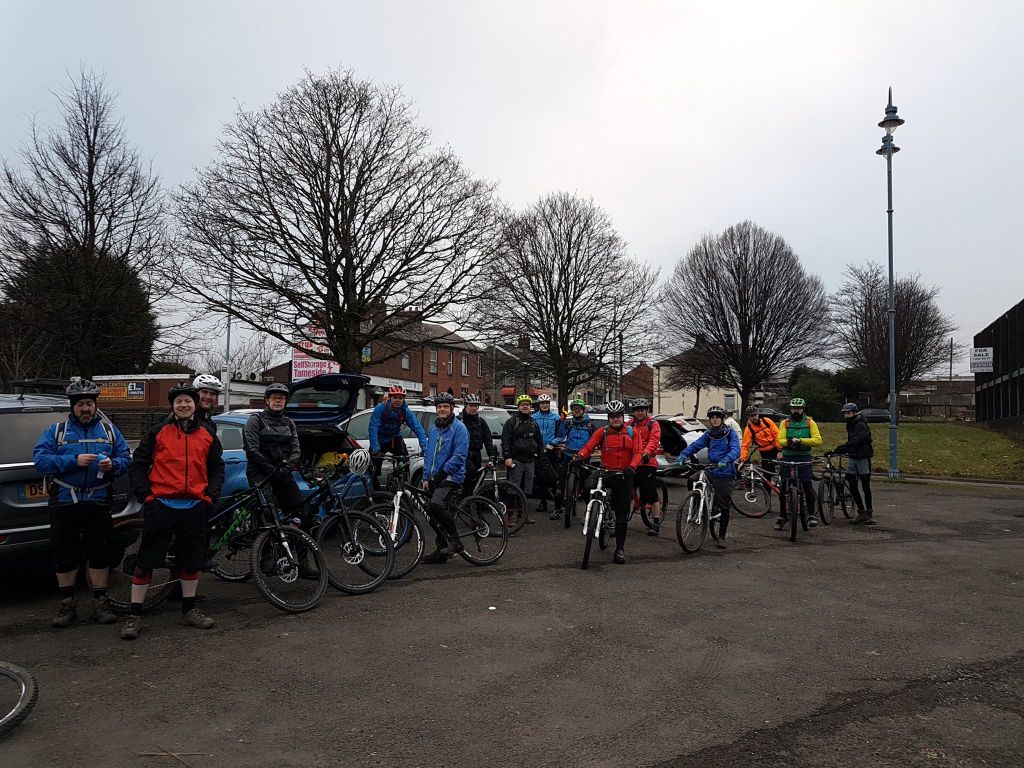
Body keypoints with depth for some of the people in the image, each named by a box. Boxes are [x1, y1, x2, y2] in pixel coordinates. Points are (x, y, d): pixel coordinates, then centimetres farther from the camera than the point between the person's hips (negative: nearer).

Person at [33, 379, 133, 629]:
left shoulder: (109, 430, 9)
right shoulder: (56, 430, 6)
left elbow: (126, 458, 4)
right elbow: (39, 459, -7)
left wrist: (112, 465, -18)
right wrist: (73, 461, -19)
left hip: (98, 502, 0)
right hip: (64, 503, 0)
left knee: (99, 553, 3)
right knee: (64, 554, 6)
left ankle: (100, 602, 15)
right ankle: (67, 604, 20)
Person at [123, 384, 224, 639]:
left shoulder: (207, 434, 9)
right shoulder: (158, 432, 1)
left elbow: (217, 467, 15)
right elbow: (137, 465, 3)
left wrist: (210, 496, 3)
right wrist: (145, 495, -6)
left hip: (194, 508, 3)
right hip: (162, 506, -3)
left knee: (191, 561, 11)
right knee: (146, 561, 0)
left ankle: (189, 610, 24)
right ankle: (135, 616, 10)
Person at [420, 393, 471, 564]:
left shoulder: (459, 428, -6)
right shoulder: (434, 429, 18)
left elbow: (459, 455, -15)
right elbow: (428, 454, 21)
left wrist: (441, 472, -18)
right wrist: (426, 477, 12)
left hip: (451, 477, -8)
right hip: (435, 479, 8)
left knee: (437, 505, -28)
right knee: (435, 517, 8)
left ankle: (455, 541, -16)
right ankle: (442, 551, 19)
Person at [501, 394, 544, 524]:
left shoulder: (533, 423, 17)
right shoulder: (511, 421, -2)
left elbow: (539, 441, 25)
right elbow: (505, 441, -9)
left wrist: (538, 454, 15)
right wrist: (507, 457, -17)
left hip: (530, 461, 6)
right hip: (516, 460, -6)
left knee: (527, 489, 10)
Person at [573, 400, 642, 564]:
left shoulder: (632, 433, 4)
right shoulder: (602, 432, 3)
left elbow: (638, 452, -5)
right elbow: (589, 446, -8)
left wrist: (632, 467, -24)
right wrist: (579, 457, -28)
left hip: (624, 476, 0)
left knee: (622, 515, 2)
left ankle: (620, 549, 11)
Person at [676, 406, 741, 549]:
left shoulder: (730, 433, -2)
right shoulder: (708, 435, 11)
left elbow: (736, 450, -16)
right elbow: (694, 446, 2)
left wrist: (725, 460, -35)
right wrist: (682, 456, -15)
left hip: (725, 473, -4)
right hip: (711, 471, 4)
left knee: (724, 506, -3)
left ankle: (721, 537, 10)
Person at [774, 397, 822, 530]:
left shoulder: (810, 422, 3)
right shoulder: (785, 423, 5)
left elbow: (817, 440, -10)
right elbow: (780, 440, -7)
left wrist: (800, 440, -21)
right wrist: (788, 442, -29)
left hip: (804, 457, -1)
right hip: (788, 456, 1)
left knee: (807, 485, -10)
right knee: (784, 486, 2)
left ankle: (811, 514, 3)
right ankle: (782, 516, 13)